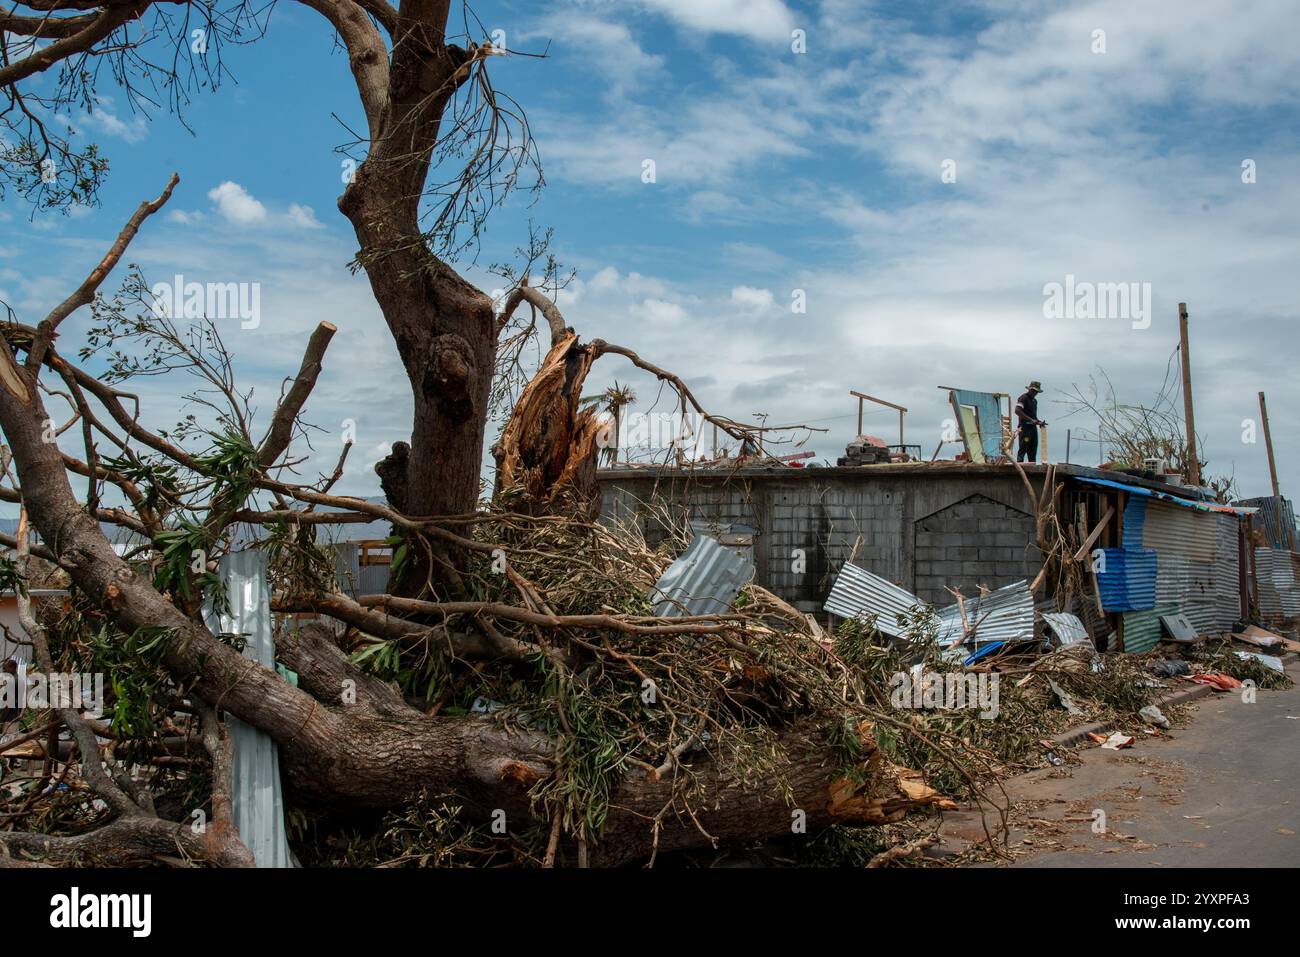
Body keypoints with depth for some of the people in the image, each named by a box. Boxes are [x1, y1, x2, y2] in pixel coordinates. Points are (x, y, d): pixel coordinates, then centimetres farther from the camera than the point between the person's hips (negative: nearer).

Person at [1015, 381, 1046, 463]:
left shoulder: (1034, 400, 20)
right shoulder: (1023, 398, -8)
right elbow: (1017, 411, -21)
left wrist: (1039, 421, 10)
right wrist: (1031, 420, -24)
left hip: (1033, 427, 9)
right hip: (1025, 427, -9)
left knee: (1033, 449, 8)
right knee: (1023, 448, -11)